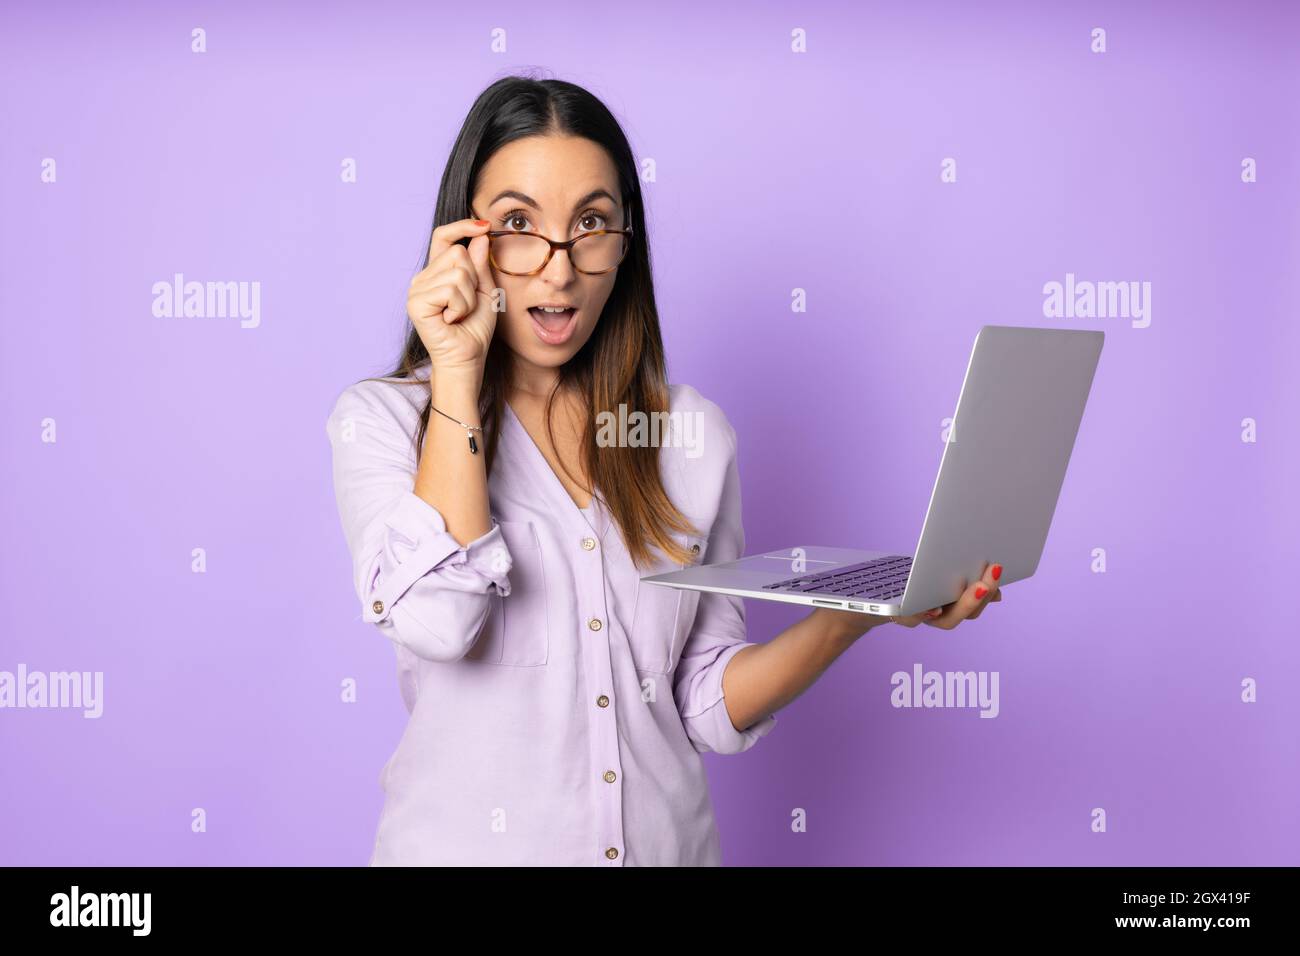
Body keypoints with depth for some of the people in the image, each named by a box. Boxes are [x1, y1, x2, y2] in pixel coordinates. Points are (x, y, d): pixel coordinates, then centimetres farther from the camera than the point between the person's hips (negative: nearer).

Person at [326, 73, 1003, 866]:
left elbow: (711, 707, 5)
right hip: (470, 843, -1)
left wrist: (857, 616, -10)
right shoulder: (379, 420, -2)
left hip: (666, 840, 1)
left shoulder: (693, 433, 5)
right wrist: (457, 372, -13)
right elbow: (434, 619, -19)